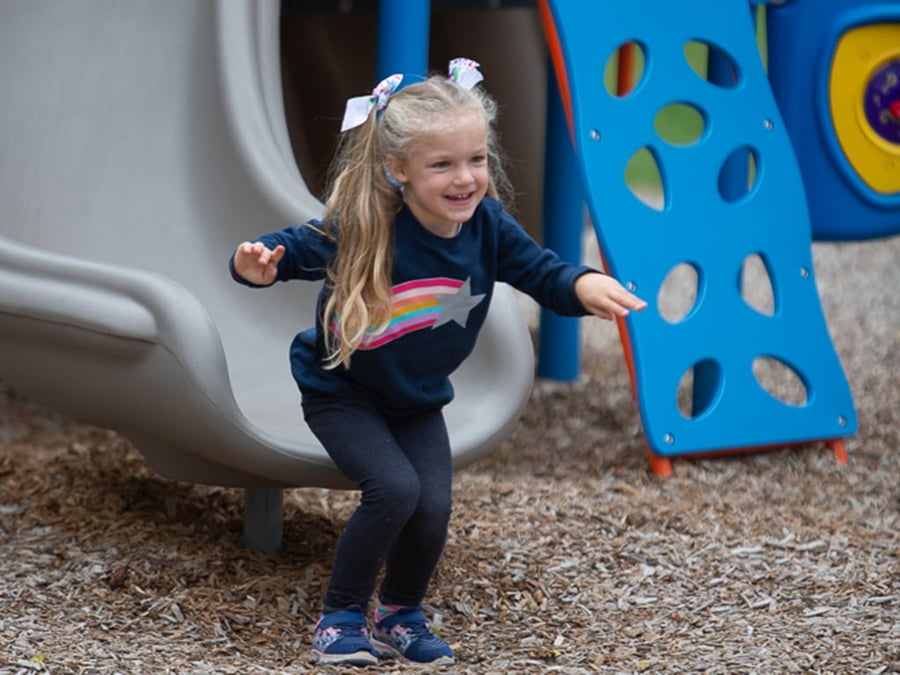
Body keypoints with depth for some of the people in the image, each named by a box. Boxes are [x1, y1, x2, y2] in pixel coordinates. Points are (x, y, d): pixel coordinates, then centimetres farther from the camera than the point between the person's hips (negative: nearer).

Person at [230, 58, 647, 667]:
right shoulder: (361, 231, -29)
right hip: (342, 393, -4)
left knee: (434, 506, -12)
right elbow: (293, 248, -19)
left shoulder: (488, 228, -16)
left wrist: (586, 286, -28)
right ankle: (342, 616, -2)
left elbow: (543, 272, -6)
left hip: (417, 399, 4)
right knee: (394, 488, -25)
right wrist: (259, 265, -43)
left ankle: (402, 614, 18)